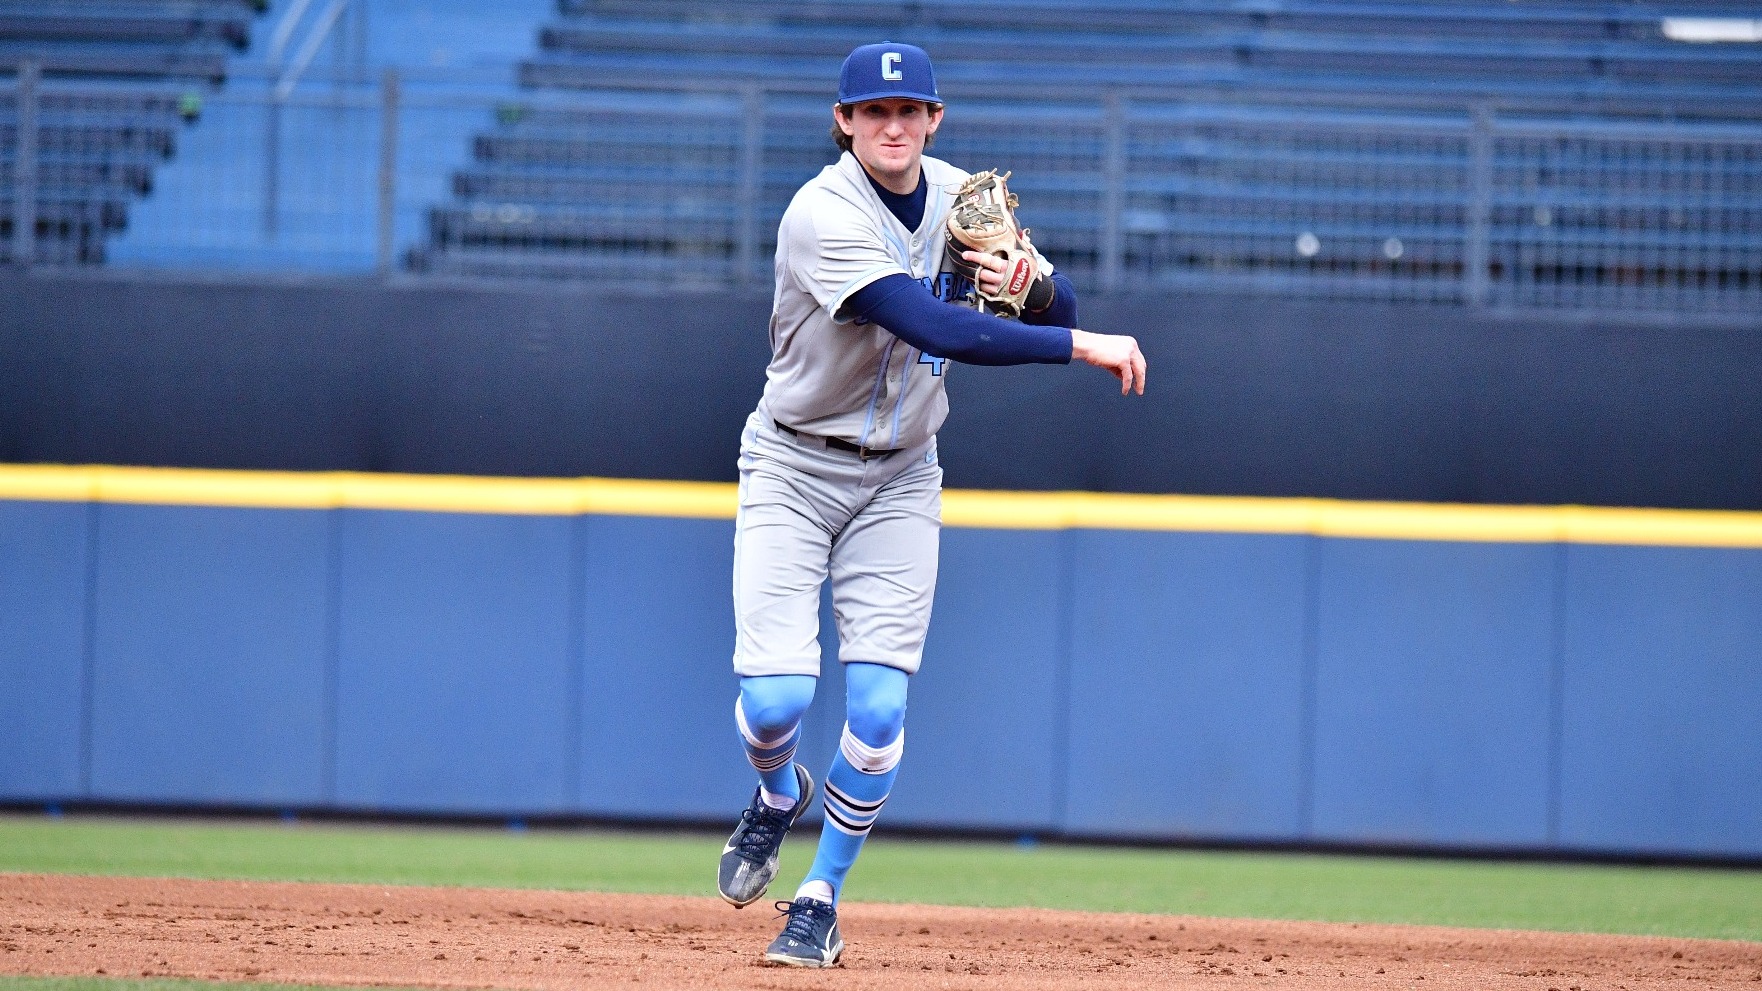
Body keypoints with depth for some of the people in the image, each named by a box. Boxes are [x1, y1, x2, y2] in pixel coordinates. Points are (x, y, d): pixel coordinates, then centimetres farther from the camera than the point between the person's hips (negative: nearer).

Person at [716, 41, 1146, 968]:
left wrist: (1034, 278, -20)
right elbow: (934, 327, -36)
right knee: (775, 697, -14)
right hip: (795, 469, -4)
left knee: (878, 708, -7)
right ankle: (777, 796, 22)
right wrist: (1083, 346, -39)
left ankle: (820, 897, 11)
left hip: (899, 478, 4)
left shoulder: (961, 199, -2)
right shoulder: (824, 215, -24)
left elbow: (1055, 316, 4)